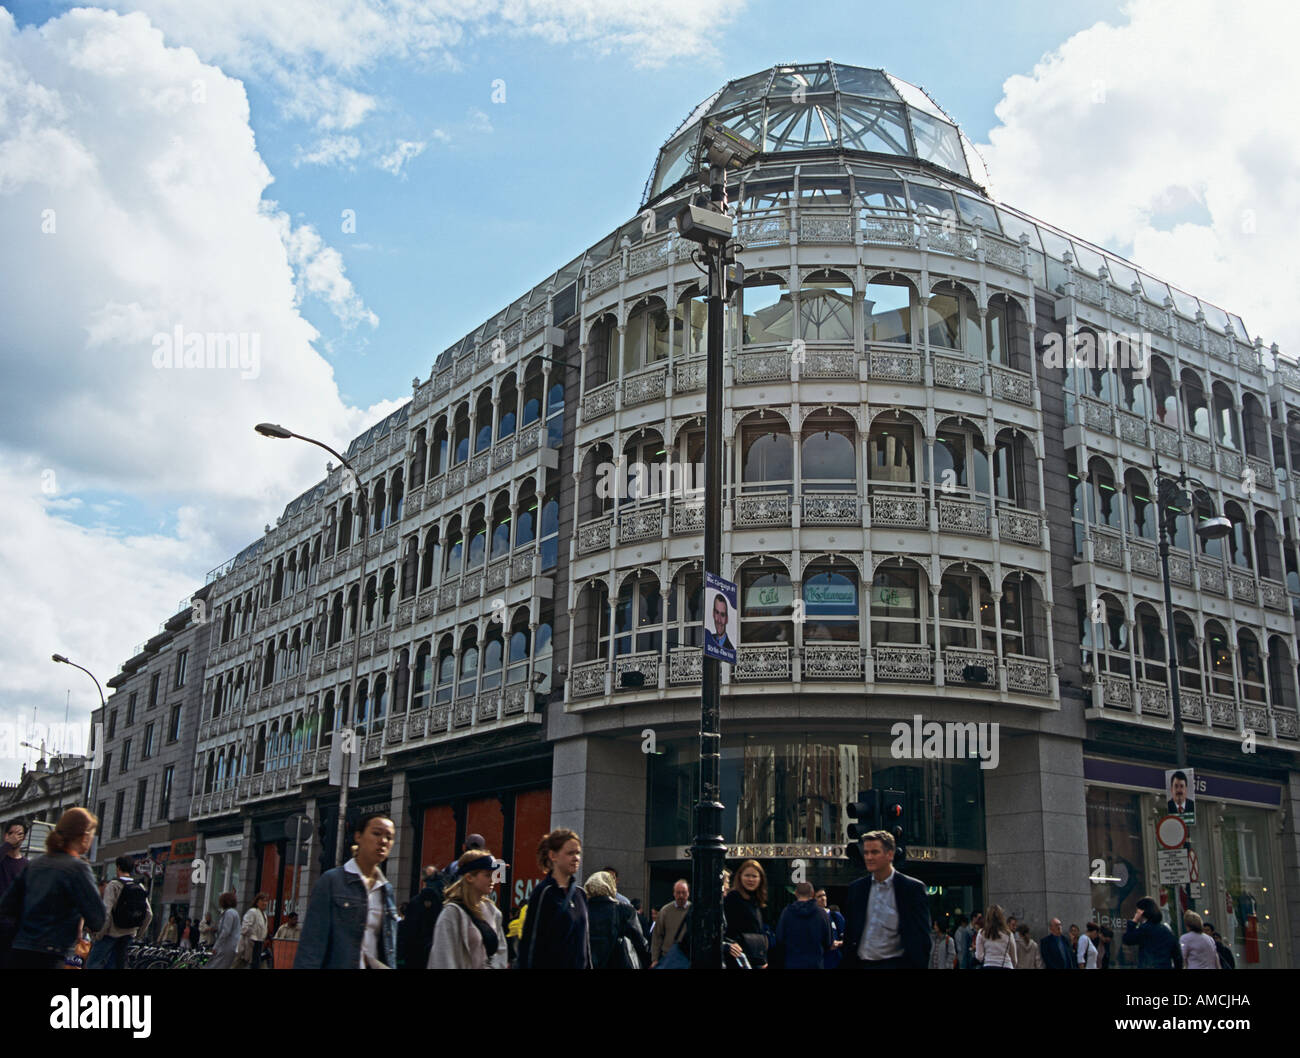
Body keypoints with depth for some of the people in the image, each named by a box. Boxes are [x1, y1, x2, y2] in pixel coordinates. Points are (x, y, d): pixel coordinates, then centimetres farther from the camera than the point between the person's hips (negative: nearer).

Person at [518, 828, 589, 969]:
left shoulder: (580, 893, 10)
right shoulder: (543, 892, -10)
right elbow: (530, 940, -11)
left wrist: (588, 966, 14)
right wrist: (527, 966, -14)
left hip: (579, 965, 7)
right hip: (549, 964, -7)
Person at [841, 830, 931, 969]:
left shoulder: (913, 888, -5)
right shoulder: (856, 888, 8)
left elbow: (922, 937, -5)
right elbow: (850, 933, 12)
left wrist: (918, 966, -12)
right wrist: (846, 965, 7)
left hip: (895, 964, -4)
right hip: (861, 964, 4)